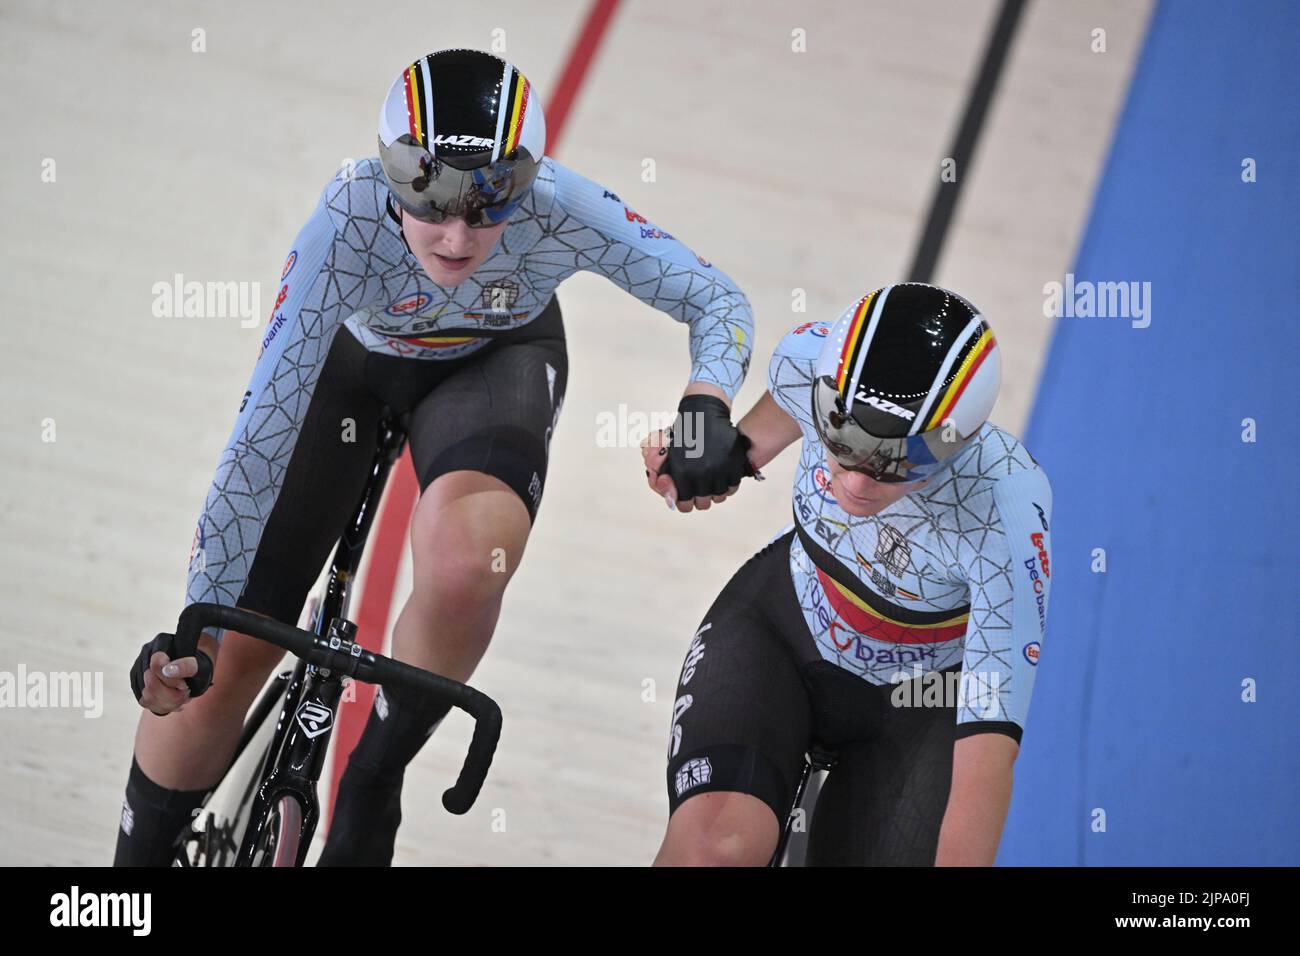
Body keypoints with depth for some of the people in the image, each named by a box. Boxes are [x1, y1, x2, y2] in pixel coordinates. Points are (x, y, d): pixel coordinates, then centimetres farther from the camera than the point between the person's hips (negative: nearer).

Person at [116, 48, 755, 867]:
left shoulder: (562, 209, -36)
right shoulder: (347, 222, -38)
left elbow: (720, 301, -23)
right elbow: (268, 424, -36)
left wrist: (706, 409, -45)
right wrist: (195, 622, -36)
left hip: (498, 361, 0)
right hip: (351, 358, 0)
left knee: (464, 568, -35)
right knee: (224, 659, -5)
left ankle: (369, 795, -6)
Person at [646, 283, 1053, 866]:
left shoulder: (1005, 517, -35)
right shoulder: (815, 363, -25)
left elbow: (988, 753, -36)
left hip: (916, 707, -1)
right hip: (778, 626, 2)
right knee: (716, 843, -26)